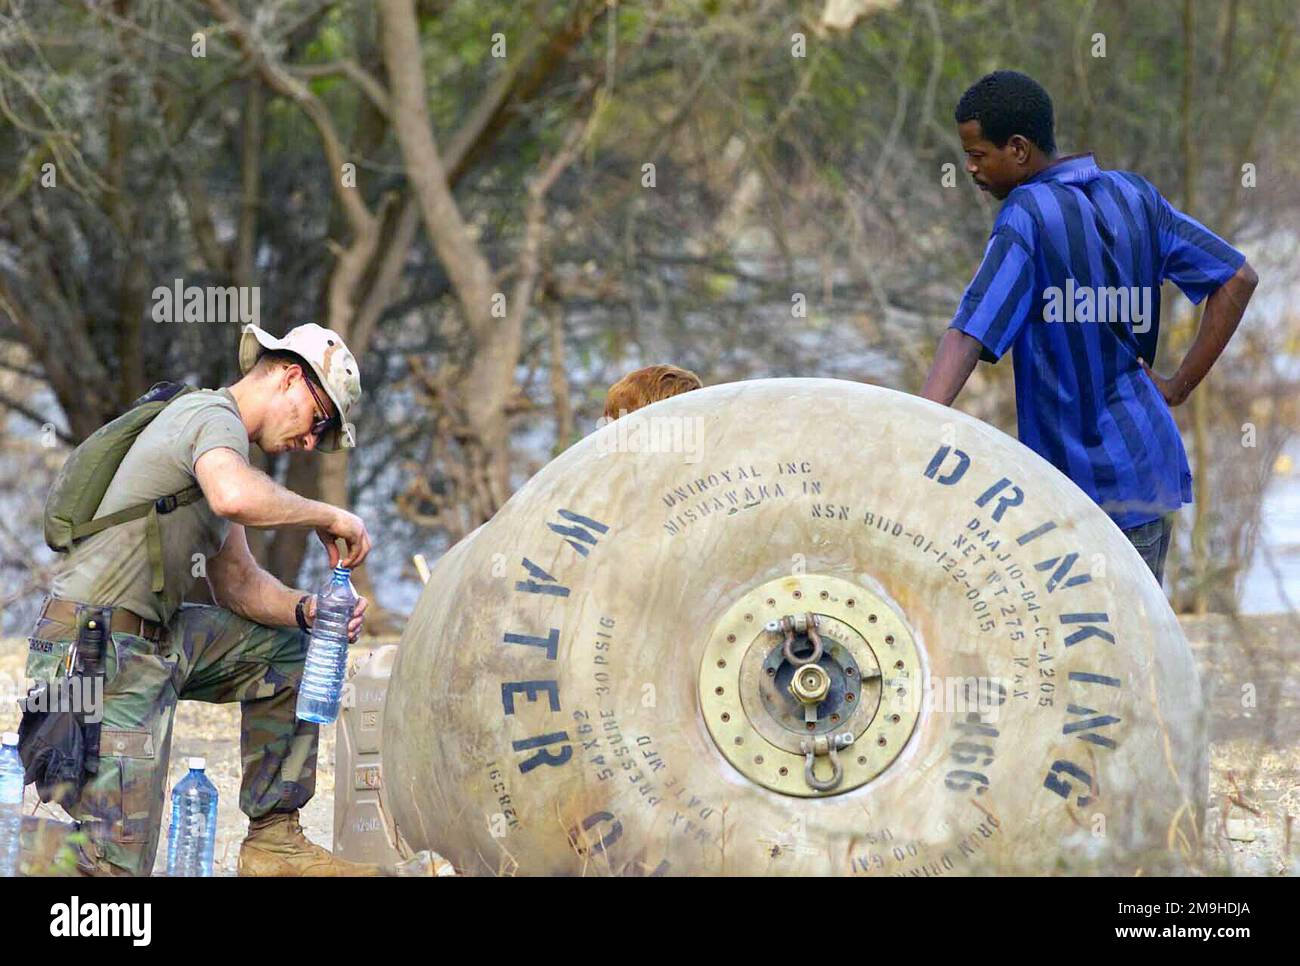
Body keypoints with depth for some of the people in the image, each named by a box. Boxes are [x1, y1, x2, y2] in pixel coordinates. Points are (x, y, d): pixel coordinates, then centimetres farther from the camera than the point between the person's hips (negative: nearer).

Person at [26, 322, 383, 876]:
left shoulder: (219, 431, 21)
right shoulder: (214, 417, -11)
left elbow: (236, 583, 20)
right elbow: (236, 498, -36)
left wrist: (305, 610, 1)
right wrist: (328, 517, -20)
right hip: (99, 655, -10)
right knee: (118, 867, -15)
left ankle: (273, 839, 16)